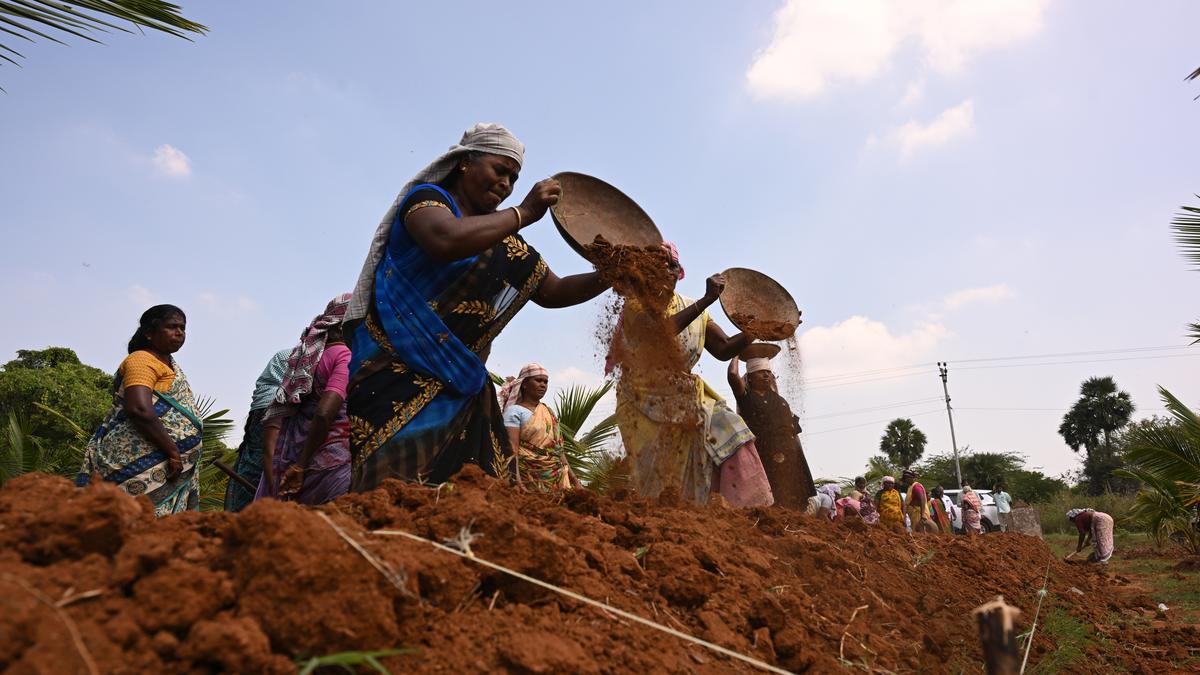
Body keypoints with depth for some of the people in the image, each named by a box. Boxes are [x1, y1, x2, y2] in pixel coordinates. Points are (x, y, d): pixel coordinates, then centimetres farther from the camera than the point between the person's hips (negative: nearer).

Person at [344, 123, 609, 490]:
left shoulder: (504, 240, 17)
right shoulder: (426, 197, -1)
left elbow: (552, 292, 19)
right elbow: (447, 240, -25)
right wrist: (523, 213, -16)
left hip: (461, 383, 7)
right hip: (398, 370, -7)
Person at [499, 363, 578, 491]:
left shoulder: (548, 411, 15)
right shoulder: (515, 411, -5)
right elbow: (512, 448, -15)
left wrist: (571, 474, 11)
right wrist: (517, 481, -25)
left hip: (557, 475, 6)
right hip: (531, 476, -6)